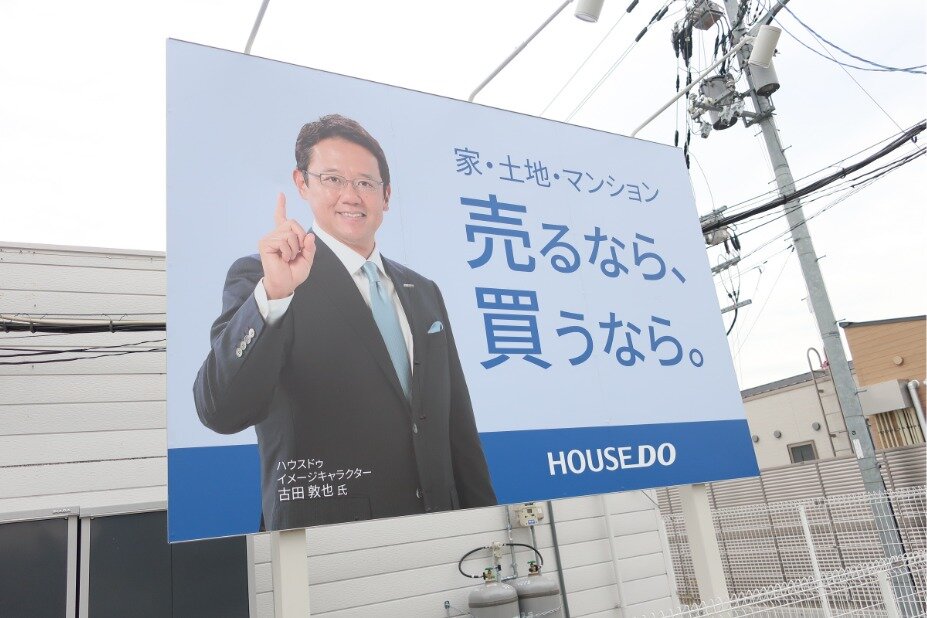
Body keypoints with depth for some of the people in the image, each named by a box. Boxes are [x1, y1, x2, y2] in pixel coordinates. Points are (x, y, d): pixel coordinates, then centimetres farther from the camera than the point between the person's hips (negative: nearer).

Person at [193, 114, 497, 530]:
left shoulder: (424, 293, 10)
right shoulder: (259, 278, -6)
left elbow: (458, 422, 12)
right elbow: (221, 413, -20)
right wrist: (273, 294, -31)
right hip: (324, 540, -4)